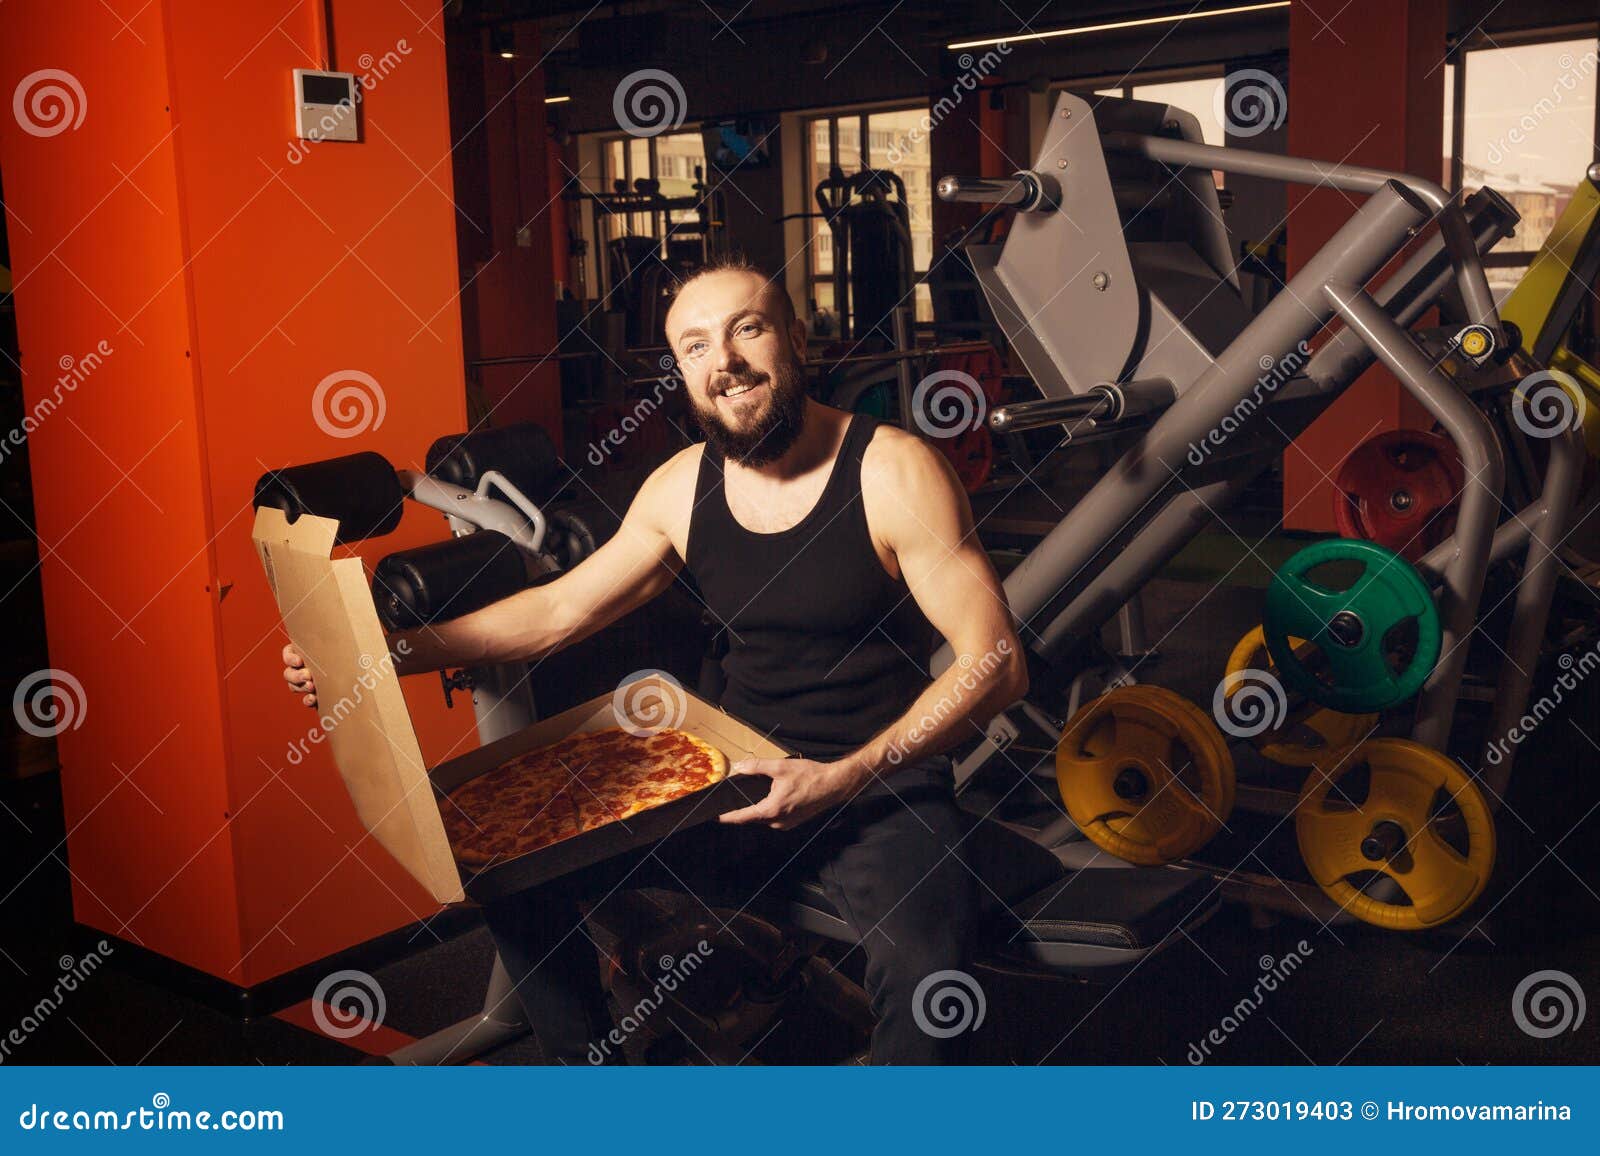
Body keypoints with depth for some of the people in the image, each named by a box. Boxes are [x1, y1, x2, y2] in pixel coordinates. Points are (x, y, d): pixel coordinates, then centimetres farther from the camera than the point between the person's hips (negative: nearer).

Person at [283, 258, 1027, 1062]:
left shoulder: (893, 472, -13)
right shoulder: (682, 489, 3)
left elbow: (996, 662, -15)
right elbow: (558, 611, 9)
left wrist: (845, 778, -24)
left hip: (884, 786, -5)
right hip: (742, 779, 5)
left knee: (923, 979, -34)